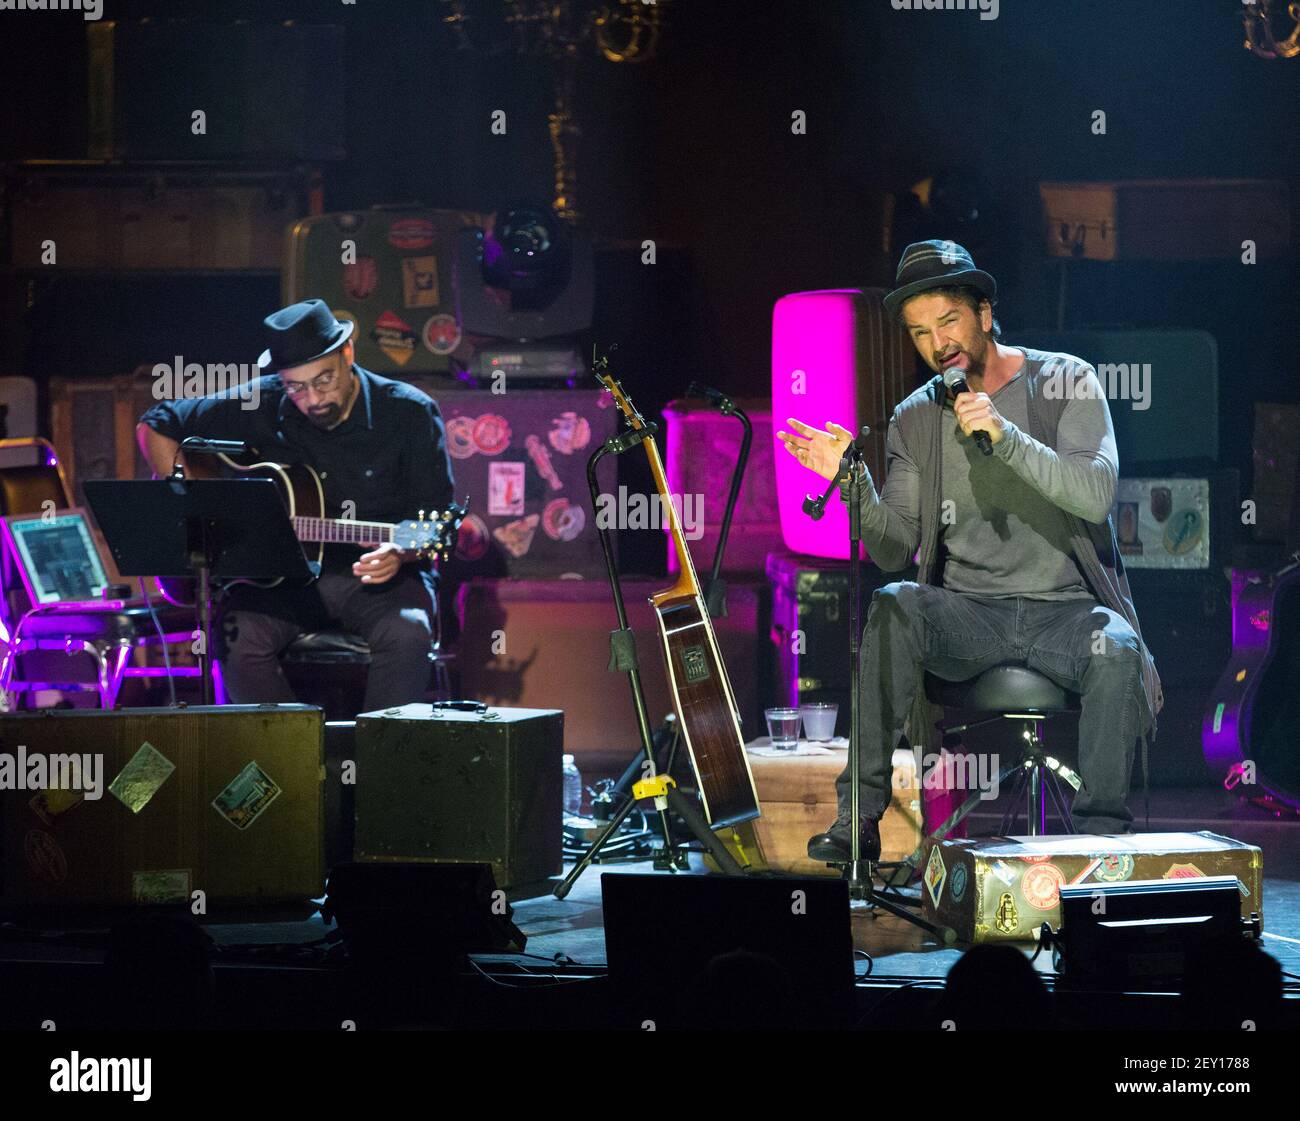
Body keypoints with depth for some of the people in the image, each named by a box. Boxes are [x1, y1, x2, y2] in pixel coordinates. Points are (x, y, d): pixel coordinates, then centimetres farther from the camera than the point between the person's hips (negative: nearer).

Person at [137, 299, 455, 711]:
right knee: (237, 635, -30)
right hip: (286, 576, 2)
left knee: (406, 634, -34)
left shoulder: (408, 412, -5)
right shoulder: (262, 406, -1)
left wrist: (399, 553, -28)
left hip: (378, 573, -2)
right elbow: (156, 426, 9)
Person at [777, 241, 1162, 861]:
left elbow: (1096, 496, -16)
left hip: (1065, 607, -2)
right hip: (968, 613, 2)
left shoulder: (1065, 381, 0)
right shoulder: (915, 420, 8)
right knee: (891, 607, -29)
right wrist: (852, 479, -15)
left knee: (1117, 648, -35)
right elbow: (894, 549, 3)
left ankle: (1101, 835, -23)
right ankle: (859, 817, -29)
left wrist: (1005, 436, -27)